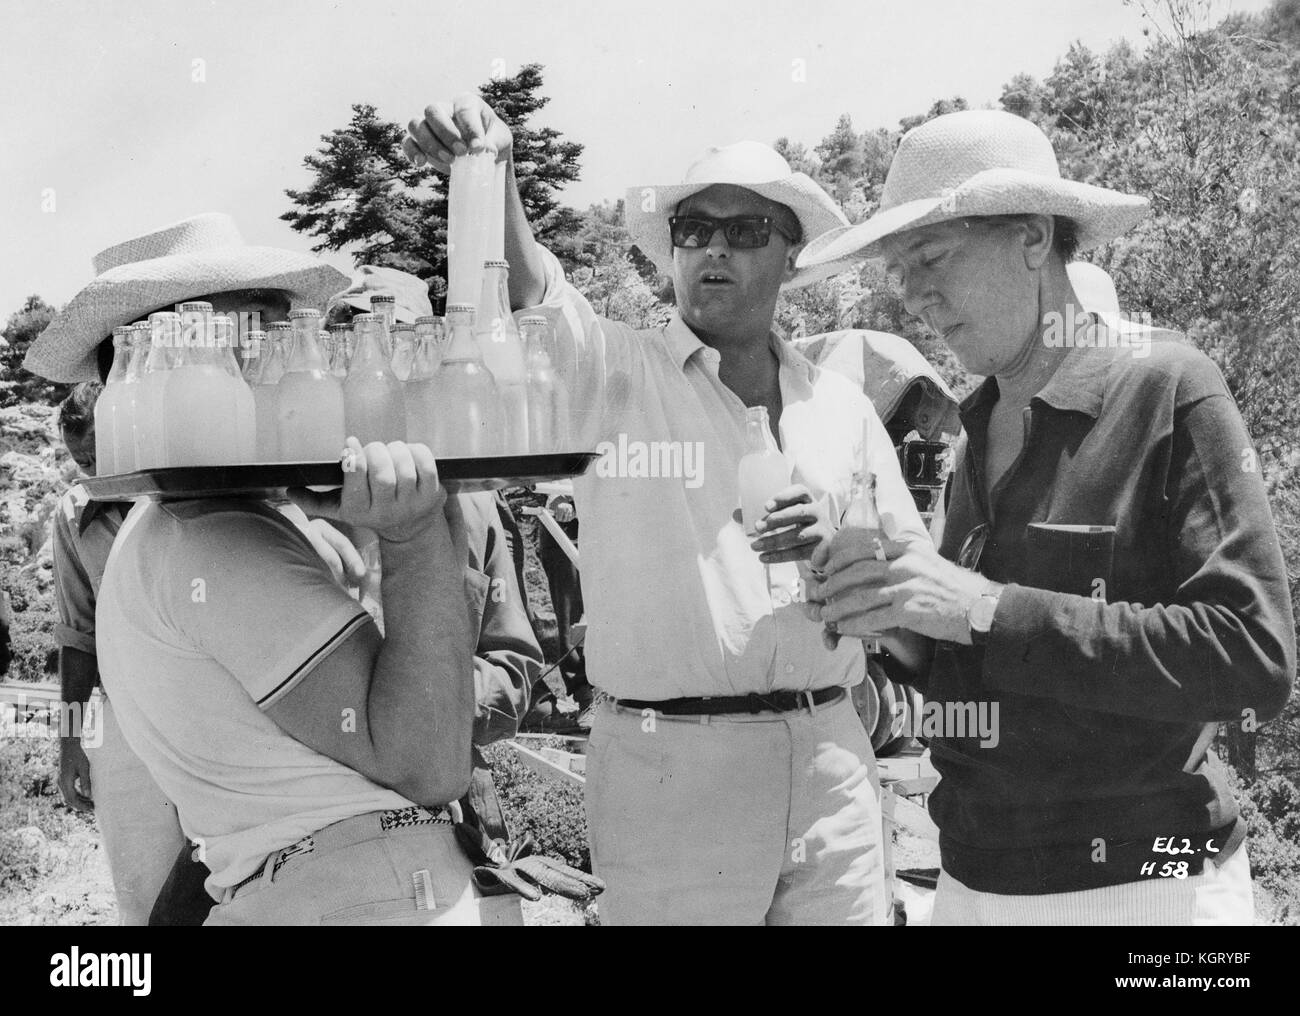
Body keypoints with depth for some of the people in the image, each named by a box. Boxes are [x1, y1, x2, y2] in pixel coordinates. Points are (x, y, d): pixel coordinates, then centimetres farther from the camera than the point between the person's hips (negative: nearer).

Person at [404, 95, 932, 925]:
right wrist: (491, 174, -37)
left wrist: (839, 543, -10)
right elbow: (531, 293, -19)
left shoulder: (842, 408, 12)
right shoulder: (616, 374, 1)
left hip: (829, 757, 4)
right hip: (671, 765, -3)